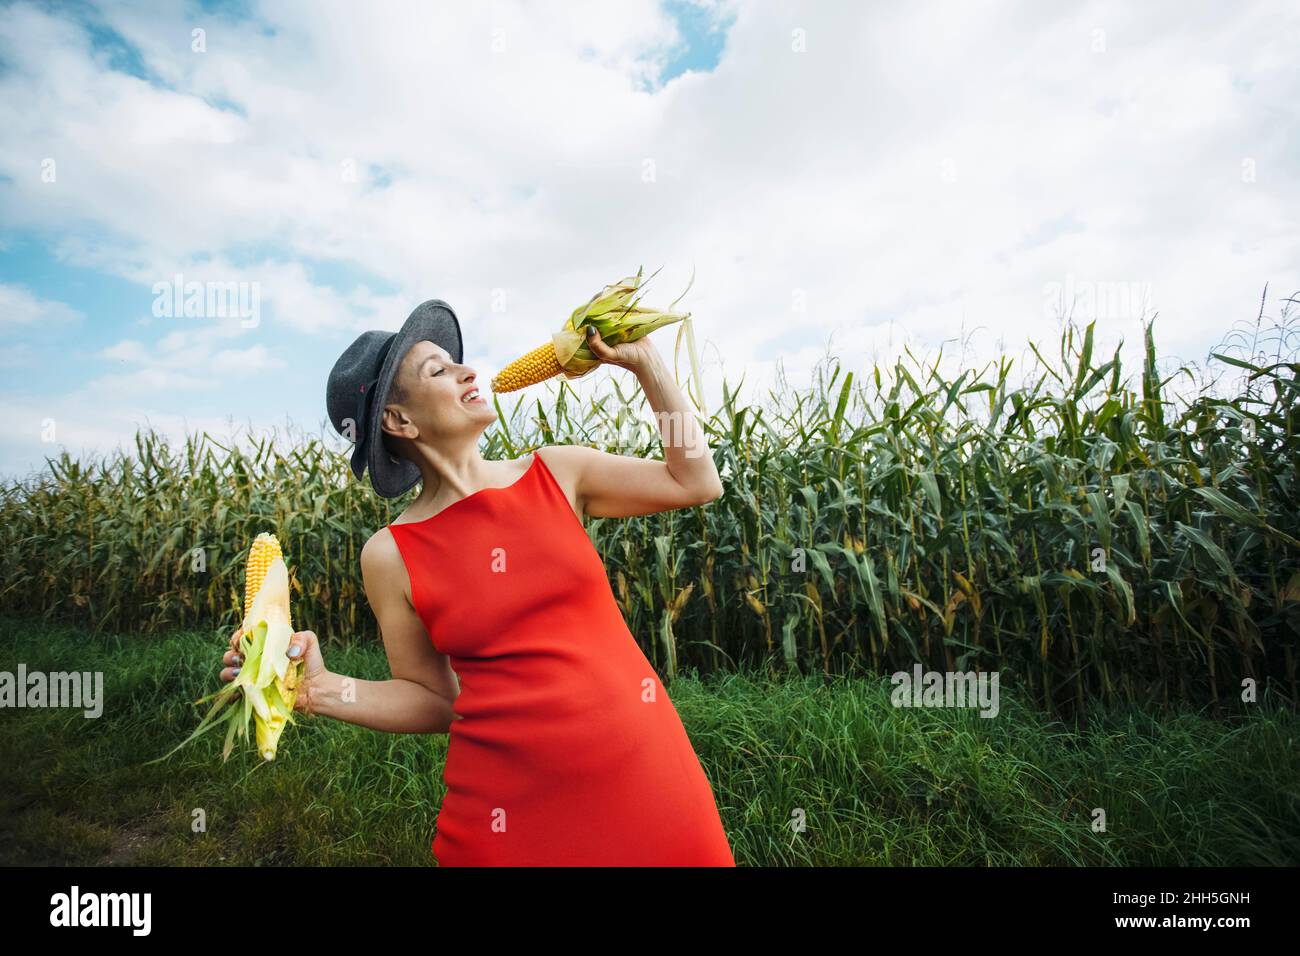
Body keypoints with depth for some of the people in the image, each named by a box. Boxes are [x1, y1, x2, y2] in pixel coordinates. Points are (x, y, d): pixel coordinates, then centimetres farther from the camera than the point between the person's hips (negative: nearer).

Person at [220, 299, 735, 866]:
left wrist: (644, 362, -2)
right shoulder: (391, 557, -7)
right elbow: (433, 699, 1)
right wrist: (323, 690, -15)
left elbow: (696, 483, 1)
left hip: (644, 765, 3)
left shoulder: (556, 473, -2)